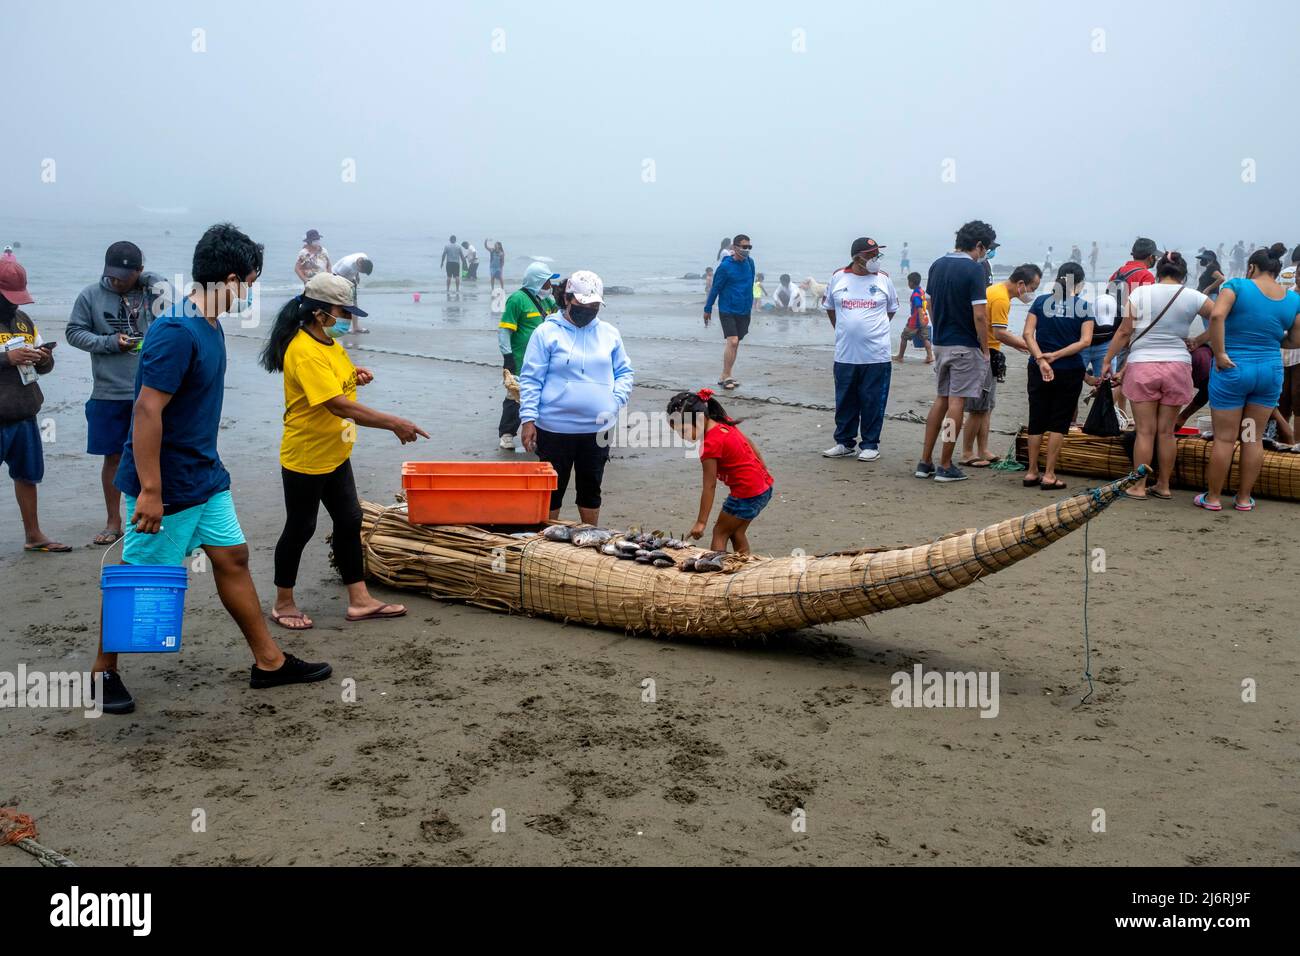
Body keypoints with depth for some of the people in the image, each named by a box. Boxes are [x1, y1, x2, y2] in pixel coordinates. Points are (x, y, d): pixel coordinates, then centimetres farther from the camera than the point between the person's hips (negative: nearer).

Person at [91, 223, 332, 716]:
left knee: (232, 558, 12)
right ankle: (102, 672, 22)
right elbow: (147, 409, -26)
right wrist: (150, 492, -27)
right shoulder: (176, 332, -24)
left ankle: (269, 661, 21)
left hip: (205, 476, 9)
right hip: (167, 485, -9)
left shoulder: (209, 325, 6)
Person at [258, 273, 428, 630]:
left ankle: (359, 600, 18)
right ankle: (283, 603, 21)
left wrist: (355, 375, 0)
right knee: (300, 529, 4)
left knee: (350, 521, 10)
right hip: (305, 458, -9)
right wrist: (393, 423, -32)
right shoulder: (304, 352, -25)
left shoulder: (328, 342, 6)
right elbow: (338, 405, -32)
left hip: (335, 454, 9)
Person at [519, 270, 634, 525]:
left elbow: (625, 371, 14)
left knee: (591, 488, 16)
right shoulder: (547, 332, -5)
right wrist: (528, 419, -12)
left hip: (597, 428, 4)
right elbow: (530, 379, -5)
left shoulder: (610, 334, 7)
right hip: (555, 428, -3)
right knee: (553, 489, 7)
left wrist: (617, 401, -3)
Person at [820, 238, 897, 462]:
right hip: (845, 354, 1)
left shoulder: (883, 279, 2)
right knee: (845, 401, 9)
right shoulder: (838, 278, 3)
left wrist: (875, 330, 11)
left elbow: (891, 309, 15)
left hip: (876, 355, -1)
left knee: (873, 402, 2)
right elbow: (829, 307, 16)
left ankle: (870, 445, 12)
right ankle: (844, 443, 22)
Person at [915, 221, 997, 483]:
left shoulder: (937, 265, 7)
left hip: (940, 343, 7)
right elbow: (979, 315, -17)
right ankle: (945, 466, 2)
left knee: (941, 399, 14)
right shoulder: (974, 269, -15)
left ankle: (925, 462, 14)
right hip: (965, 346, -7)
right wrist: (985, 349, -8)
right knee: (956, 403, -2)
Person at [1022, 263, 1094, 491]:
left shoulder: (1041, 301, 1)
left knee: (1036, 421, 11)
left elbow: (1028, 334, -8)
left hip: (1039, 370, 2)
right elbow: (1085, 340, -12)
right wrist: (1056, 356, -13)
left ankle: (1032, 472, 14)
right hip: (1069, 371, -2)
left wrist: (1041, 359, -15)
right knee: (1058, 424, 4)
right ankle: (1049, 475, 3)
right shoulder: (1083, 306, -3)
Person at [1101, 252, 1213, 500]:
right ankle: (1163, 486, 16)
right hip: (1177, 366, 1)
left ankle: (1139, 486, 5)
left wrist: (1107, 361, 5)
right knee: (1166, 431, 8)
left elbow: (1124, 332, -2)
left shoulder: (1140, 293, -2)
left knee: (1145, 430, 3)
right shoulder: (1193, 297, 1)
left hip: (1142, 366, -1)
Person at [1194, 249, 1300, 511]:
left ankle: (1212, 497, 11)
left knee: (1224, 438, 4)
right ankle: (1244, 499, 18)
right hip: (1271, 371, 3)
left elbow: (1216, 315, -25)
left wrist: (1220, 353, -18)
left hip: (1232, 370, -3)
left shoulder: (1236, 286, -8)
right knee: (1254, 438, 11)